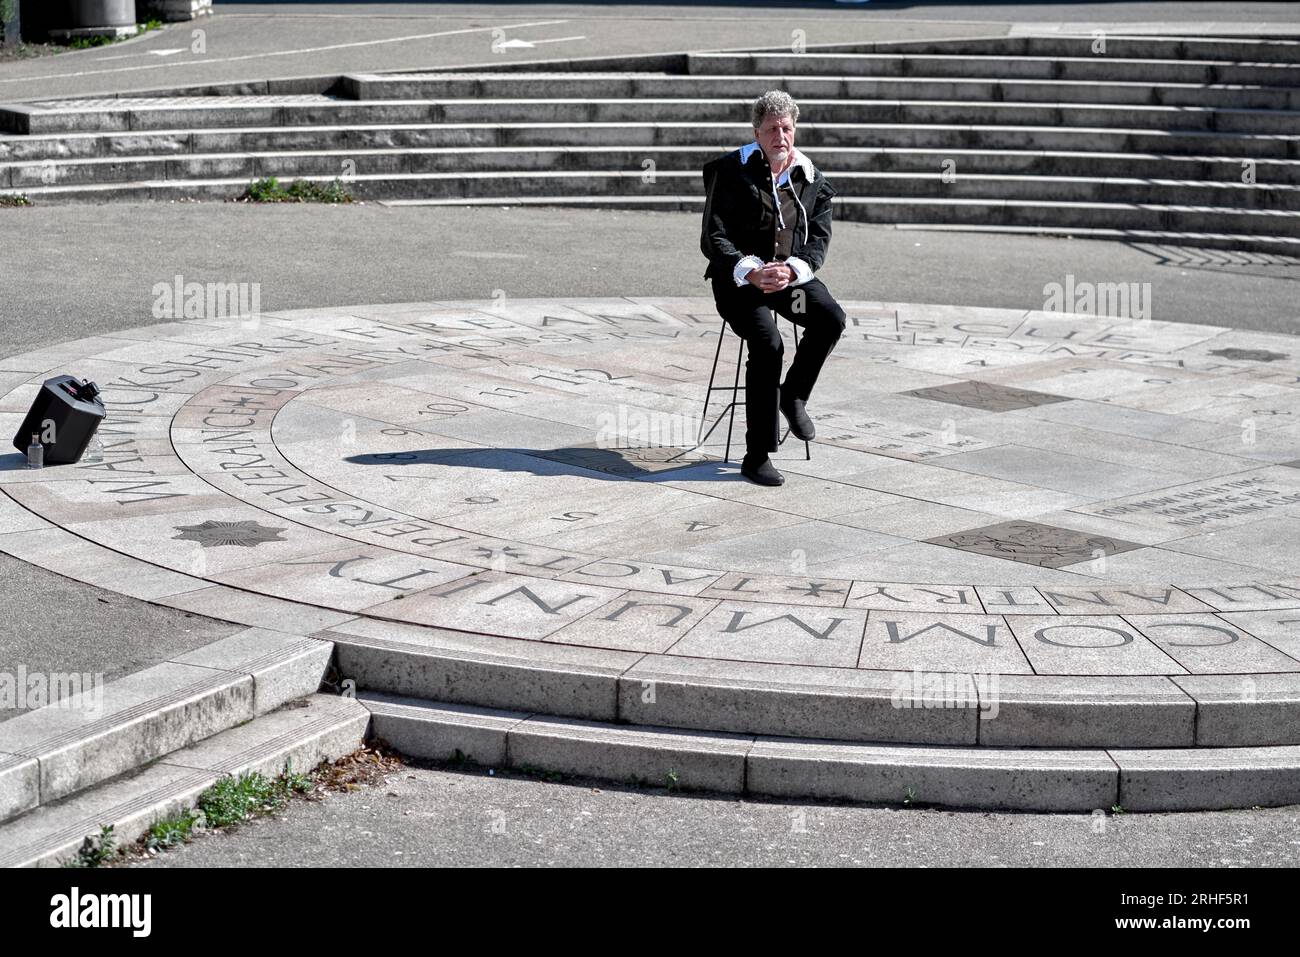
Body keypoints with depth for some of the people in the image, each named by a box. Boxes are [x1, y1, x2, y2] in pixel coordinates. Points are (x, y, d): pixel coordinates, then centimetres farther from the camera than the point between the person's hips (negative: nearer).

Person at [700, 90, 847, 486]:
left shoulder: (813, 181, 6)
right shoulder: (731, 172, -4)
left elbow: (818, 240, 0)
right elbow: (713, 238, -9)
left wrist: (791, 271, -21)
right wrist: (751, 273, -25)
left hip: (791, 273, 4)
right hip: (738, 277, -4)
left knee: (832, 319, -26)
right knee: (767, 343, -28)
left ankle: (793, 394, 1)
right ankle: (757, 456, -22)